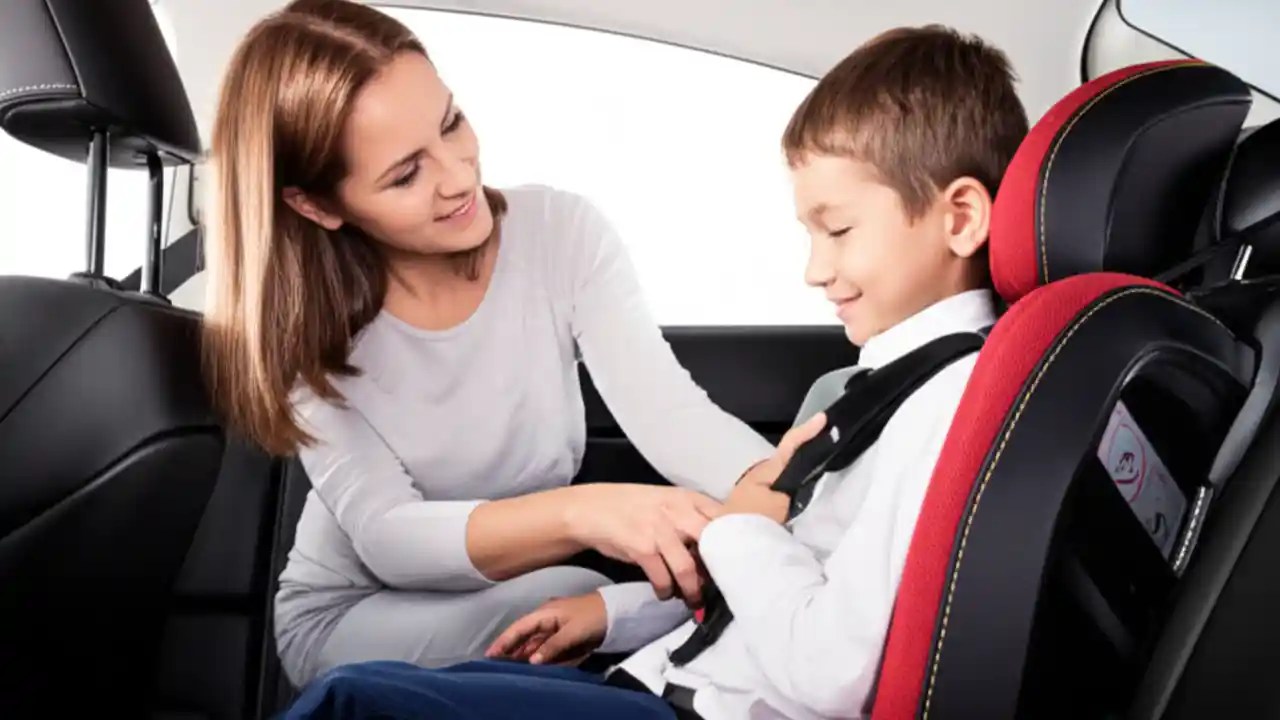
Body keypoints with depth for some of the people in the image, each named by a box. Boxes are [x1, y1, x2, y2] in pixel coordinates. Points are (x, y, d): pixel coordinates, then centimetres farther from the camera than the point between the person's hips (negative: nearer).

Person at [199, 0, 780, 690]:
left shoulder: (560, 232, -16)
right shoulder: (299, 324, -19)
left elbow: (669, 411, -25)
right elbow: (386, 536, -30)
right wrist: (581, 511, -49)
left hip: (526, 589, 2)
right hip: (351, 619, -2)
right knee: (579, 603, -32)